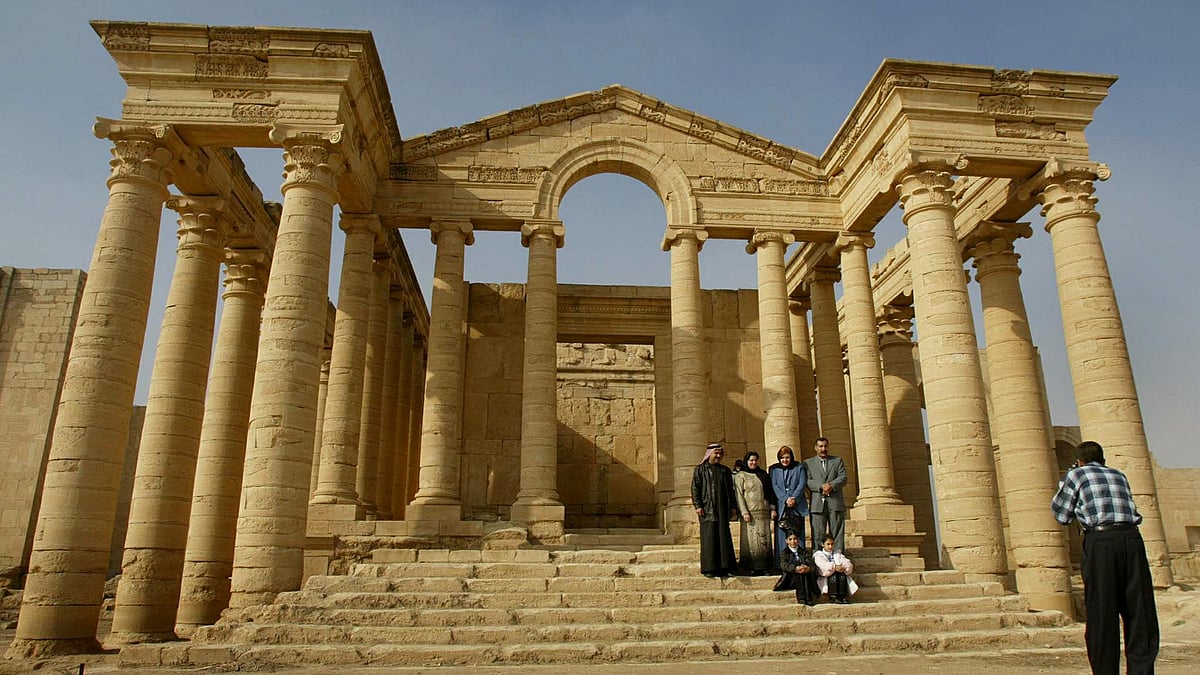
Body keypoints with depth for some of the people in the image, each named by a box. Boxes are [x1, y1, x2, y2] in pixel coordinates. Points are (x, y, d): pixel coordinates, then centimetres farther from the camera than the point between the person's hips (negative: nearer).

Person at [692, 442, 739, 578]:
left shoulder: (725, 471, 16)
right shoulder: (700, 469, 4)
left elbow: (730, 490, 17)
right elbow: (695, 488, -2)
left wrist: (733, 506, 9)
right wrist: (698, 505, -11)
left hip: (722, 508, 4)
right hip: (707, 508, -4)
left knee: (724, 537, 1)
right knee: (709, 537, -5)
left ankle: (724, 567, 5)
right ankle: (709, 568, -3)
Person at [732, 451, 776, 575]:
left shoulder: (763, 474, 14)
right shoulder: (740, 476, 1)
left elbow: (770, 492, 15)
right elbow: (739, 495, -5)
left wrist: (772, 508, 6)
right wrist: (744, 512, -13)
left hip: (764, 512, 4)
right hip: (750, 512, -4)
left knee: (765, 539, 3)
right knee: (751, 540, -4)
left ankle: (764, 566, 7)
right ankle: (752, 567, -1)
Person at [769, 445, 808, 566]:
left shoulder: (799, 467, 9)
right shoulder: (774, 469, 10)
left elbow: (802, 484, 1)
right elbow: (774, 486, 1)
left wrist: (794, 498, -12)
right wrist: (786, 499, -11)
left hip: (797, 505, 0)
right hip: (781, 505, 0)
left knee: (797, 534, -3)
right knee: (782, 535, -3)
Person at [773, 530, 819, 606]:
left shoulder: (804, 552, 15)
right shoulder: (784, 553, 10)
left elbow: (812, 565, -2)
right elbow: (784, 565, -11)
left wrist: (808, 568, -29)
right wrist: (796, 568, -32)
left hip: (806, 578, 1)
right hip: (790, 579, -1)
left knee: (807, 572, -30)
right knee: (798, 573, -32)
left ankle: (809, 599, -33)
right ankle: (801, 600, -34)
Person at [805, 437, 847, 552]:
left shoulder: (838, 460, 17)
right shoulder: (809, 463, 14)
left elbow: (843, 478, 4)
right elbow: (807, 481, 1)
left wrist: (831, 486, -14)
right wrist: (821, 486, -16)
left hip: (835, 503, 1)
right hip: (817, 504, -1)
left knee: (837, 533, 0)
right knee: (818, 535, -3)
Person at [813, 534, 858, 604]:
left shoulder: (837, 553, 20)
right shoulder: (818, 555, 7)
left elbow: (847, 562, 3)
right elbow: (823, 565, -14)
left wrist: (843, 567, -21)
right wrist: (834, 567, -32)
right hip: (825, 577, -3)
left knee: (842, 575, -29)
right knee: (833, 575, -32)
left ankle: (843, 596, -29)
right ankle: (833, 596, -28)